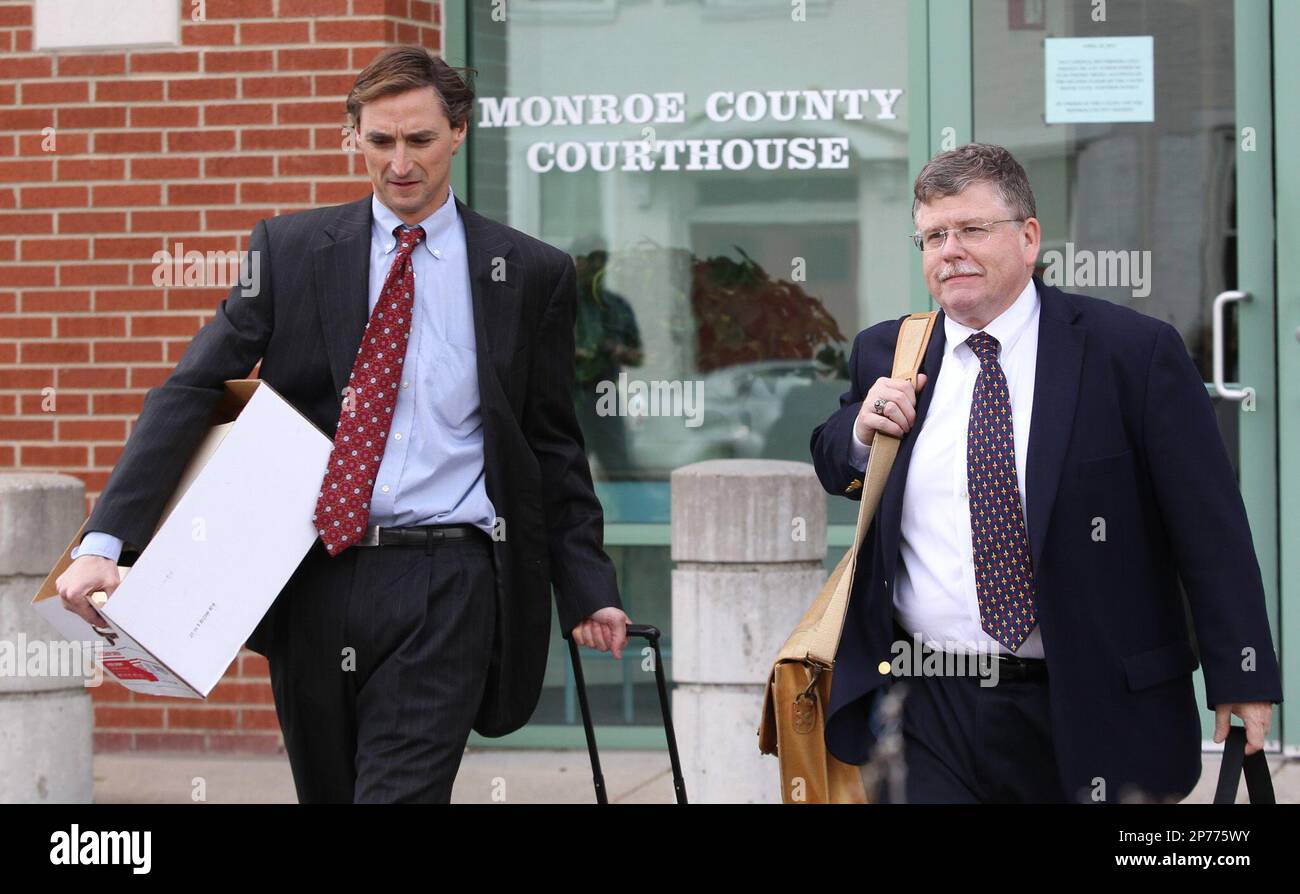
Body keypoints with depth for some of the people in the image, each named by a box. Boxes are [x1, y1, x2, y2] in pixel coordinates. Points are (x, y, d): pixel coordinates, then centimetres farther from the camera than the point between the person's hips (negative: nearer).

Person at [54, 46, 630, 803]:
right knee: (327, 793, 12)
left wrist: (588, 590, 6)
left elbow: (555, 447, 12)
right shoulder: (290, 250, 6)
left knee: (401, 793, -15)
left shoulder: (531, 274, 5)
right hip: (314, 586, 2)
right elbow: (190, 394, 0)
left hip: (446, 581, -2)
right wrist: (105, 542, -11)